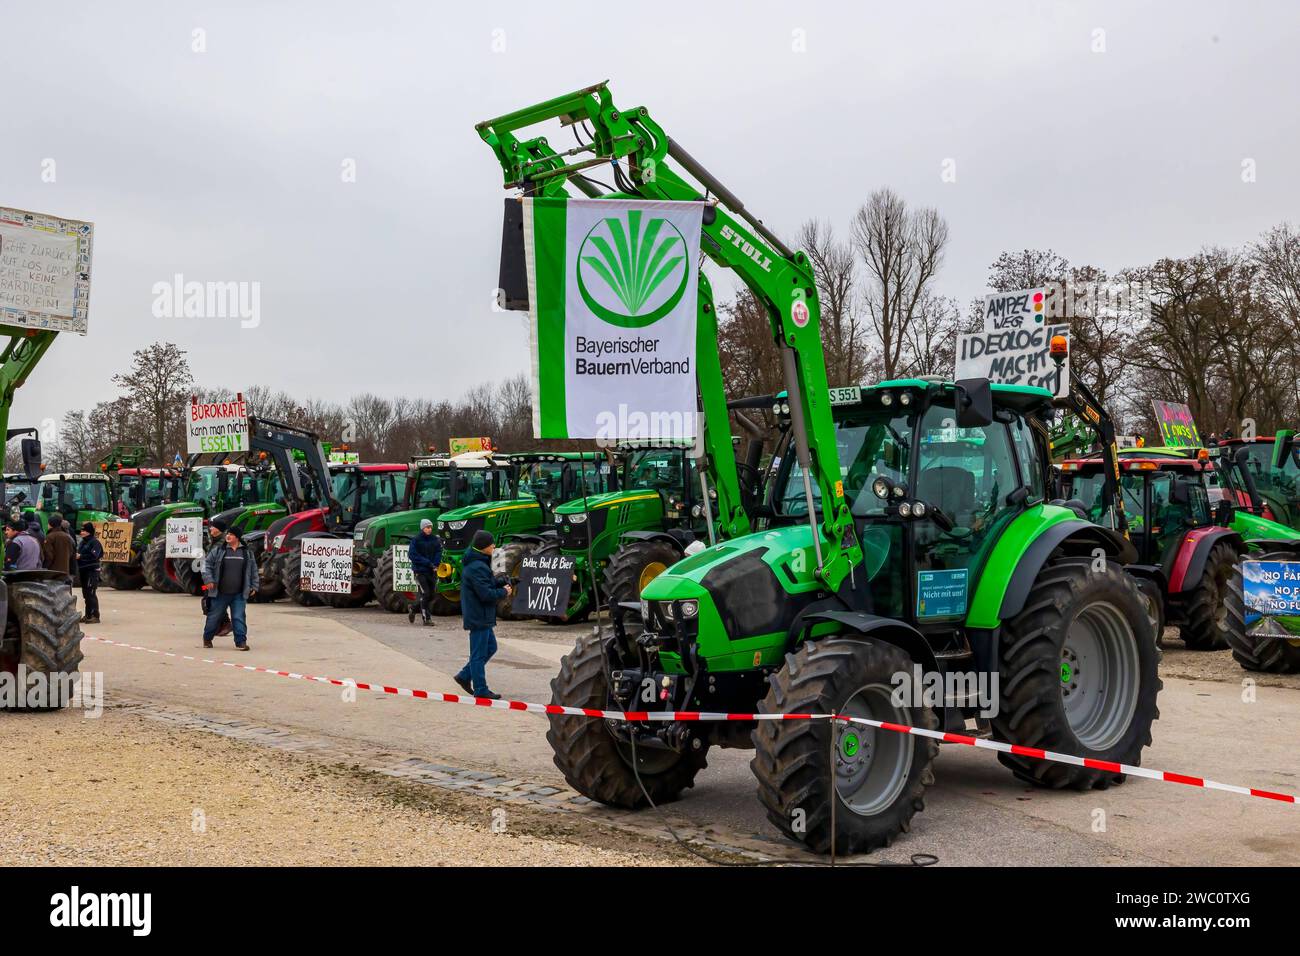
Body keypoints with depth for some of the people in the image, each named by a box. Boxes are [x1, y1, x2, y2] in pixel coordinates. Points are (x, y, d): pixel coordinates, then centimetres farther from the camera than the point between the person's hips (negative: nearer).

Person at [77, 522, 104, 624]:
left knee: (91, 593, -11)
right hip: (83, 571, 9)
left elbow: (93, 555, -19)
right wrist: (75, 555, 0)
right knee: (86, 594, 11)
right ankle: (88, 615, 17)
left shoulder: (95, 542, -9)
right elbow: (78, 553, 21)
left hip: (92, 571, -9)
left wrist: (80, 556, -18)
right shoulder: (81, 542, 17)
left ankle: (94, 616, -9)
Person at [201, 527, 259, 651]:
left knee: (239, 617, -4)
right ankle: (207, 638, 29)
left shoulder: (247, 552, 6)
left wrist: (254, 586, 11)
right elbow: (207, 563, 3)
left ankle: (241, 642, -3)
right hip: (220, 593, 0)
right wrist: (208, 579, -8)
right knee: (214, 616, 11)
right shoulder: (218, 550, 1)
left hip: (239, 594, 0)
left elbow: (253, 570, 13)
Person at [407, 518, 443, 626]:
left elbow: (439, 553, 4)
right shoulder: (416, 540, -7)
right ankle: (427, 619, -1)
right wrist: (428, 563, -17)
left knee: (433, 595, 8)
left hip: (432, 571, 5)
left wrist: (435, 565, -14)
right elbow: (413, 555, -11)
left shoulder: (435, 539, 4)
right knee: (425, 594, -10)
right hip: (420, 571, -5)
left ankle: (413, 608, 31)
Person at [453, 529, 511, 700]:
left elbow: (487, 584, 18)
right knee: (479, 654, 0)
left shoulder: (477, 563, 11)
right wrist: (504, 592, -10)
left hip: (481, 616, 10)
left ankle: (464, 676, 24)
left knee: (490, 647, 19)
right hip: (479, 617, -10)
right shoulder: (477, 567, -22)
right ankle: (480, 689, 9)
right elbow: (486, 594, -25)